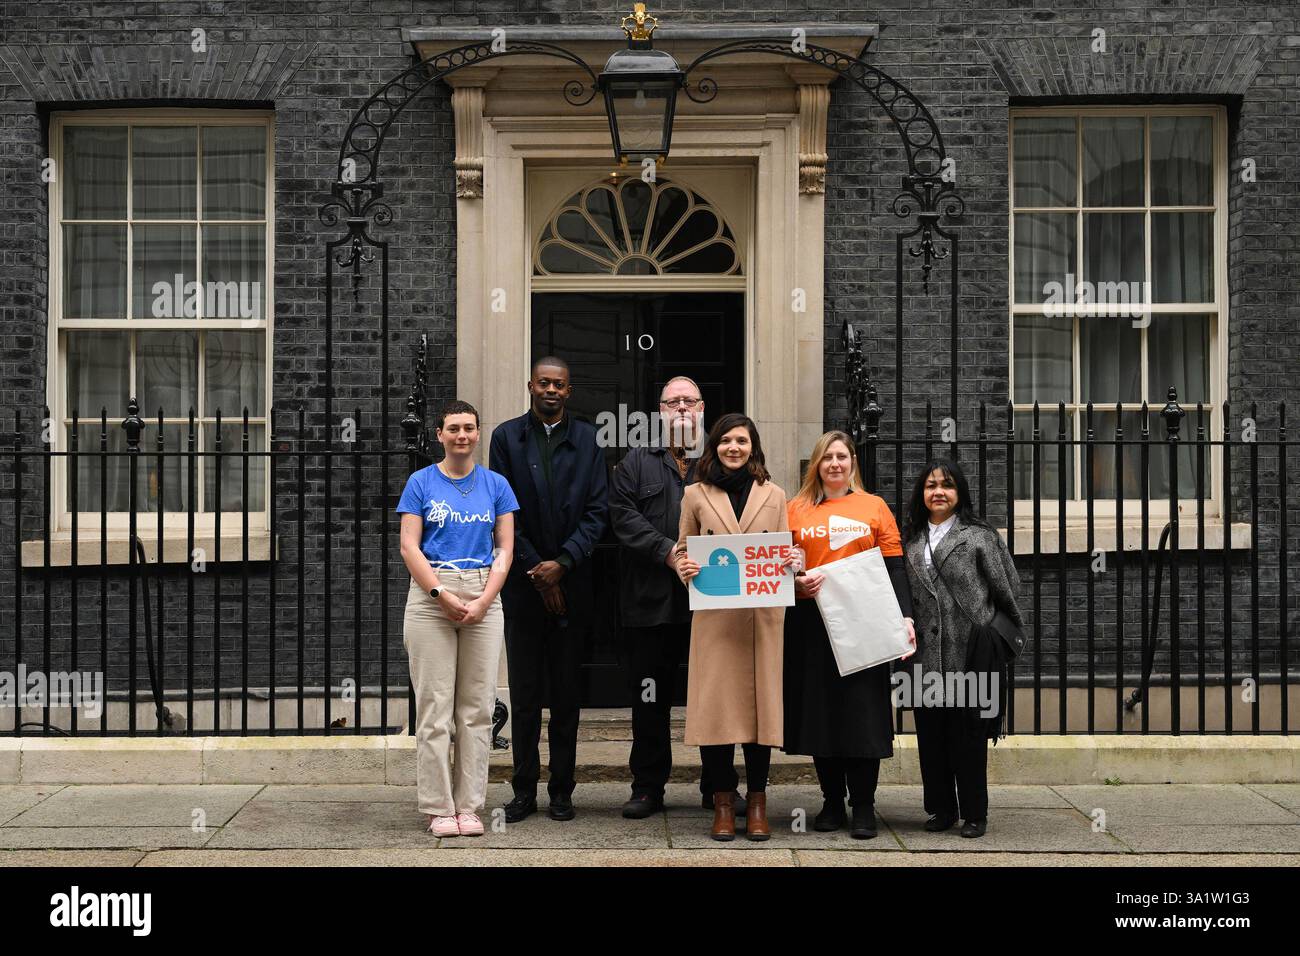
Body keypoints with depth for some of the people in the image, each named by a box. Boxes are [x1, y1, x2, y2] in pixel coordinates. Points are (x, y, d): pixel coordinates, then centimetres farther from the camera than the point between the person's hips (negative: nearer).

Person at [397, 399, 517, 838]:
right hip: (430, 596, -2)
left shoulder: (495, 485, 9)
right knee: (435, 706, -2)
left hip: (484, 597, 2)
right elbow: (409, 546, -1)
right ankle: (438, 807, 5)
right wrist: (442, 594, -12)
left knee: (477, 706, 2)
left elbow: (505, 547, 6)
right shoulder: (421, 482, 5)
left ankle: (469, 806, 9)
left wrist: (484, 600, -7)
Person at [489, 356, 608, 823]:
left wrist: (563, 563, -10)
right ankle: (524, 790, 12)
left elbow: (598, 509, 1)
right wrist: (535, 570, -7)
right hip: (523, 583, 0)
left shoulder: (587, 439, 5)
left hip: (571, 581, 1)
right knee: (524, 693, 4)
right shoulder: (507, 436, 4)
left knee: (566, 692, 6)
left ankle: (562, 790, 13)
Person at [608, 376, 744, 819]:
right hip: (652, 599, 0)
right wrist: (667, 551, -15)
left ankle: (718, 785, 18)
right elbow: (623, 514, -3)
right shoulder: (637, 463, 11)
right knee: (651, 698, 4)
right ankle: (647, 786, 14)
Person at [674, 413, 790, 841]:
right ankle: (723, 802, 9)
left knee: (760, 704, 0)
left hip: (762, 618, 1)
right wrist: (685, 569, -9)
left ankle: (757, 804, 12)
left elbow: (785, 554, 14)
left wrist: (789, 565, -9)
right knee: (715, 706, -3)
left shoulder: (774, 495, 12)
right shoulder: (695, 495, 10)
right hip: (713, 617, -1)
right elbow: (683, 551, 13)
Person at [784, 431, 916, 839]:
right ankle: (832, 802, 15)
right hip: (811, 622, 1)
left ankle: (863, 806, 8)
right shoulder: (797, 509, 8)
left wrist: (905, 616, -7)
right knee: (820, 710, 4)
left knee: (863, 711, -1)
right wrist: (795, 581, -10)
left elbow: (894, 567, 3)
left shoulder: (874, 507, 6)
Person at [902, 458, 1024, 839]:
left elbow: (1006, 588, 1)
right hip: (926, 655, 4)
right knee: (930, 733, 8)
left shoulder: (979, 535, 0)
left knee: (969, 733, 1)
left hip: (969, 653, -4)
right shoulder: (911, 540, 12)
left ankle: (974, 813, 12)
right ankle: (941, 808, 20)